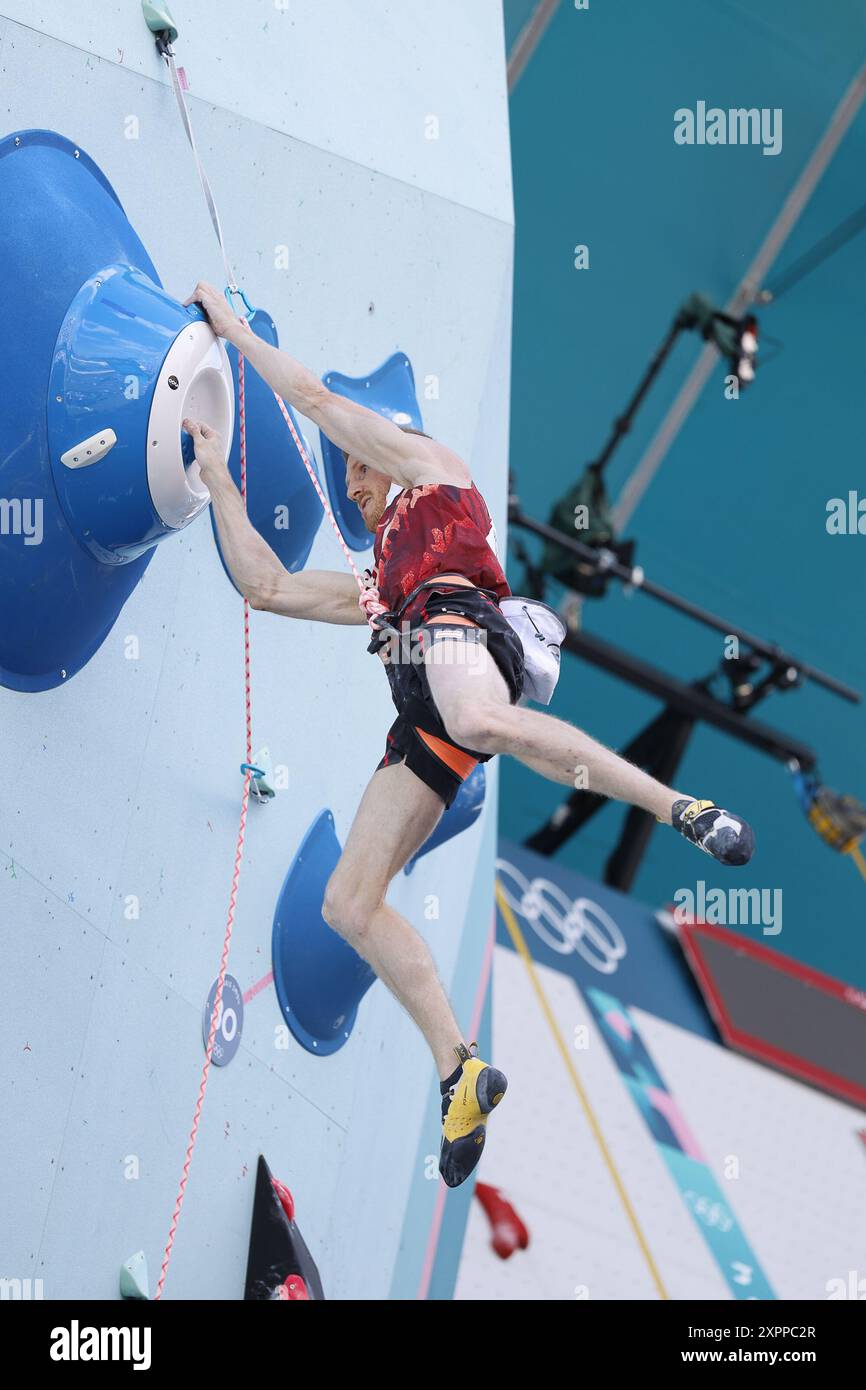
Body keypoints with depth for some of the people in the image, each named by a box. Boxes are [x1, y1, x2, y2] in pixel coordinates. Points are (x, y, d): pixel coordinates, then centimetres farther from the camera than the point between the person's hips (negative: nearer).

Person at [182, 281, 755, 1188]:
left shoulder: (432, 469, 27)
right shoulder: (378, 583, 44)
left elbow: (313, 397, 25)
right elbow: (265, 586, 42)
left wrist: (230, 325, 36)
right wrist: (220, 482, 45)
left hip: (456, 628, -8)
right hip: (423, 717, 8)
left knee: (479, 719, -46)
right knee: (348, 902, -3)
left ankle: (685, 811, -44)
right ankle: (459, 1071, -6)